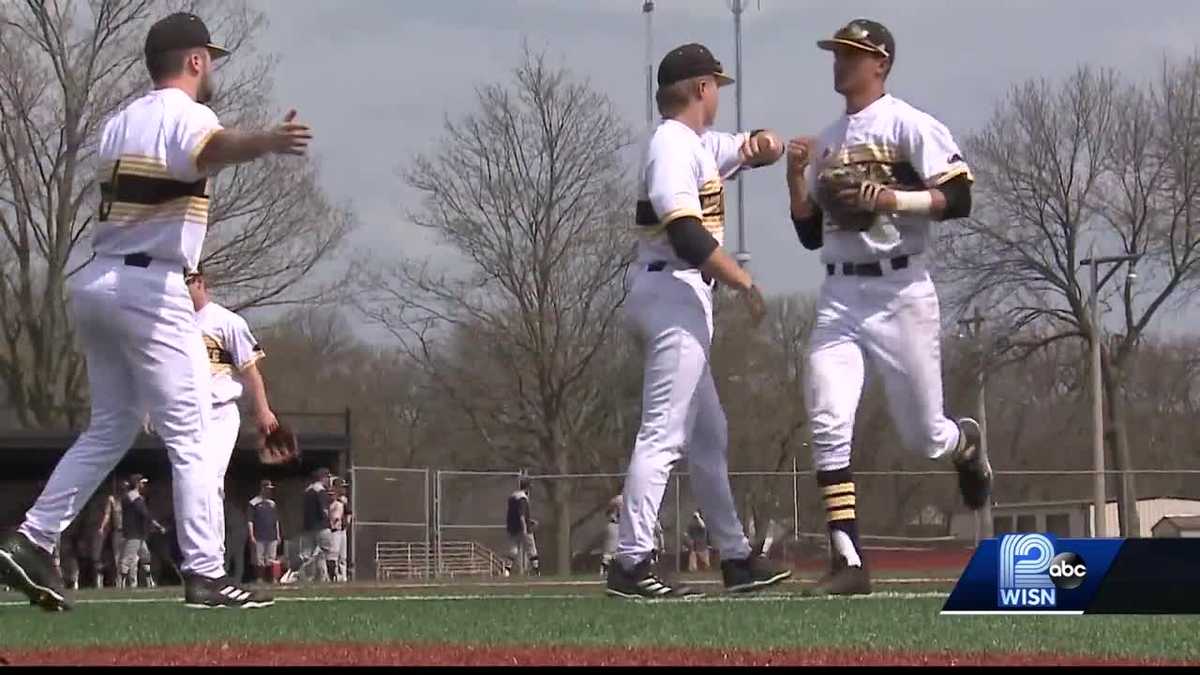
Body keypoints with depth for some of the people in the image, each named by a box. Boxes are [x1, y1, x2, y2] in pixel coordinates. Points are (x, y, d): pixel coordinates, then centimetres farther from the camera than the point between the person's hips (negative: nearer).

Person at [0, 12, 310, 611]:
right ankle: (205, 575, -13)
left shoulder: (120, 123, 18)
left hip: (92, 282, 8)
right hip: (151, 287, -8)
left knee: (111, 426, 17)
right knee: (190, 435, -7)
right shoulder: (185, 116, -9)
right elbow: (215, 148, -32)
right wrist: (269, 142, -54)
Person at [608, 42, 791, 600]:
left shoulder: (702, 145, 18)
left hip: (678, 299, 11)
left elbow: (764, 150, 24)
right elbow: (686, 234, -23)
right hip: (674, 292, -11)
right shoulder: (673, 145, -12)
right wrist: (745, 283, -20)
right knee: (663, 433, -16)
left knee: (708, 434, 17)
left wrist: (760, 144, -1)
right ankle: (631, 565, -22)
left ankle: (736, 559, 24)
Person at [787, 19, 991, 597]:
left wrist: (893, 198, -22)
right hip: (839, 296, 5)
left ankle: (964, 443, 43)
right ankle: (848, 561, -15)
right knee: (828, 425, -13)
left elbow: (958, 199, -11)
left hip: (901, 293, -5)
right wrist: (796, 179, 3)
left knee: (922, 436, 4)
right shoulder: (825, 143, 15)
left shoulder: (909, 126, -3)